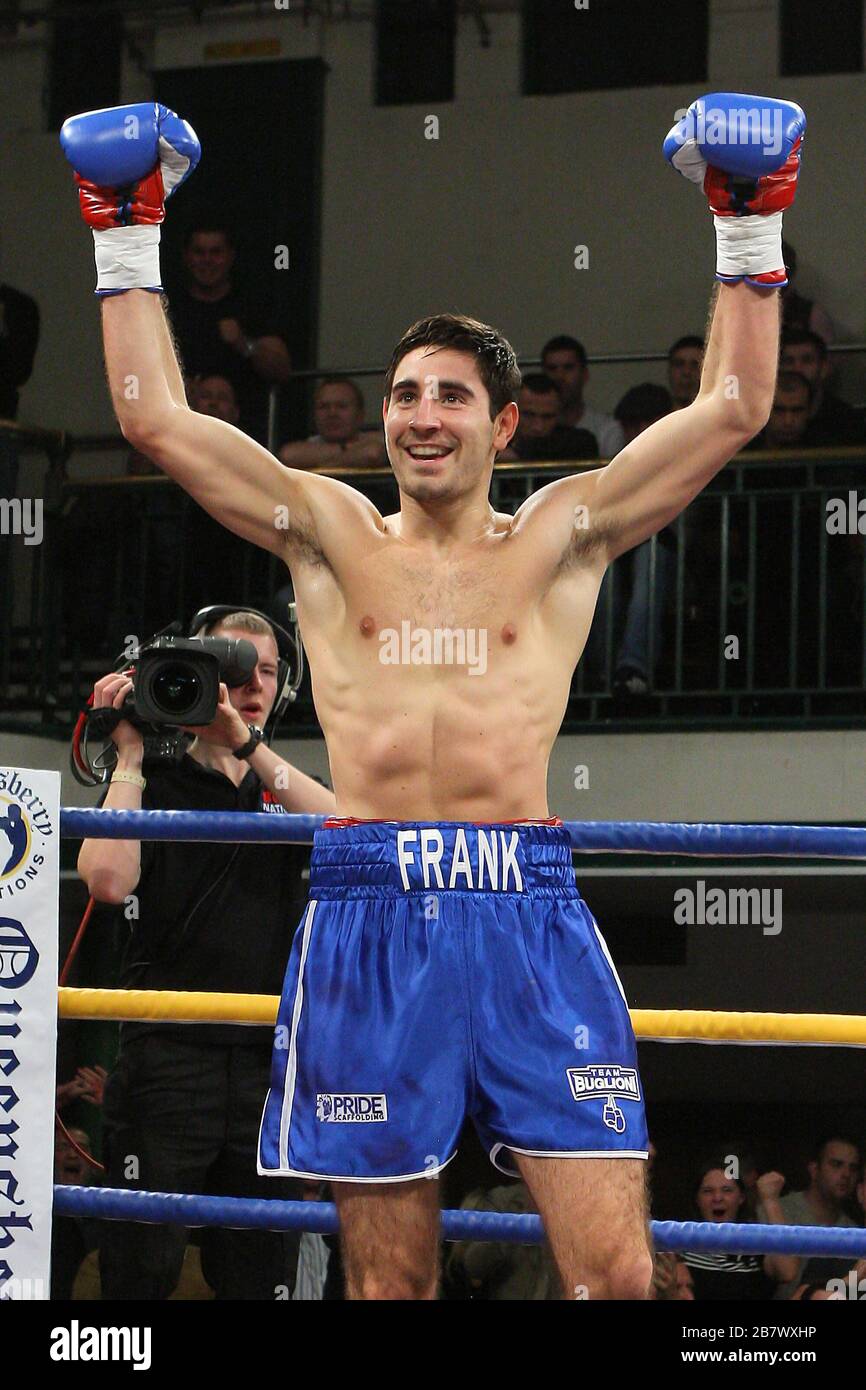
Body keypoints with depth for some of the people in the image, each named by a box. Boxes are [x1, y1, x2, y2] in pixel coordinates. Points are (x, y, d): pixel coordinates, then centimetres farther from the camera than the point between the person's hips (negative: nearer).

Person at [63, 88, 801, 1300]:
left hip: (529, 908, -1)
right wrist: (130, 238, 9)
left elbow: (733, 408, 8)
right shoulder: (332, 536, 14)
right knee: (387, 1274, 4)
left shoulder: (559, 537, 12)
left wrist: (749, 230, 5)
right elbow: (158, 419, 10)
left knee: (615, 1267, -8)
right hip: (368, 911, 1)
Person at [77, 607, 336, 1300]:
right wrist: (129, 754, -6)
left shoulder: (282, 792, 18)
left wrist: (249, 746, -11)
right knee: (140, 1271, -7)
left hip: (269, 1060, 4)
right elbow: (110, 879, -12)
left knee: (261, 1274, 4)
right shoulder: (153, 784, 7)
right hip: (169, 1056, -4)